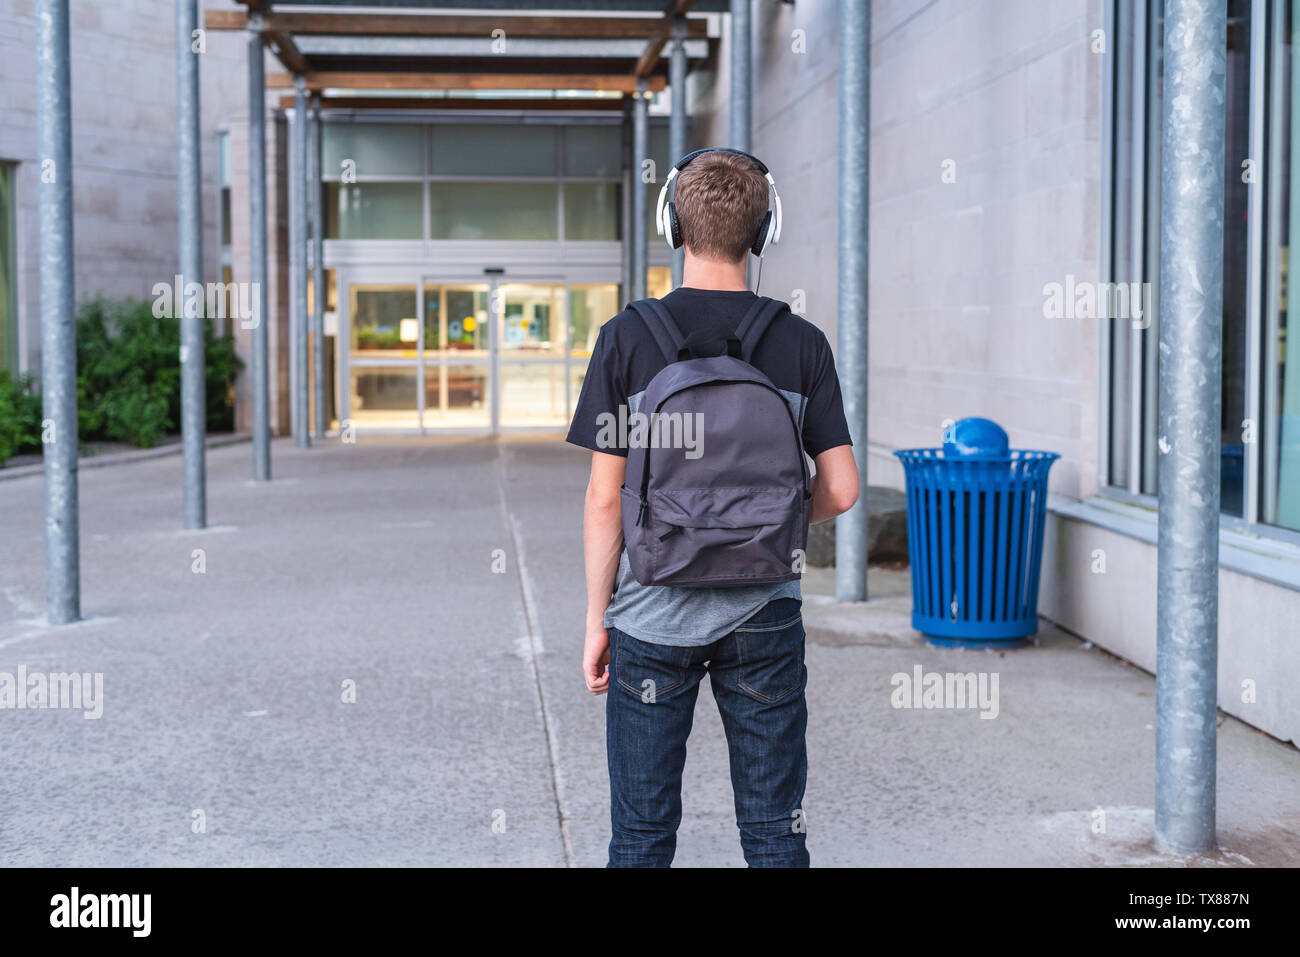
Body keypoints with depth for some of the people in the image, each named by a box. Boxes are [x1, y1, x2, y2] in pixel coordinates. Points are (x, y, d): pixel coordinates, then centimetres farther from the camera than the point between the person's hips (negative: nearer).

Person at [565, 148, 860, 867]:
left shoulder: (628, 337, -7)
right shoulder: (802, 343, -3)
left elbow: (605, 497, -6)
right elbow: (841, 491, -2)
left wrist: (597, 619, 2)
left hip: (652, 619, -1)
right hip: (764, 618, 1)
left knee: (642, 833, 10)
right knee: (775, 832, 11)